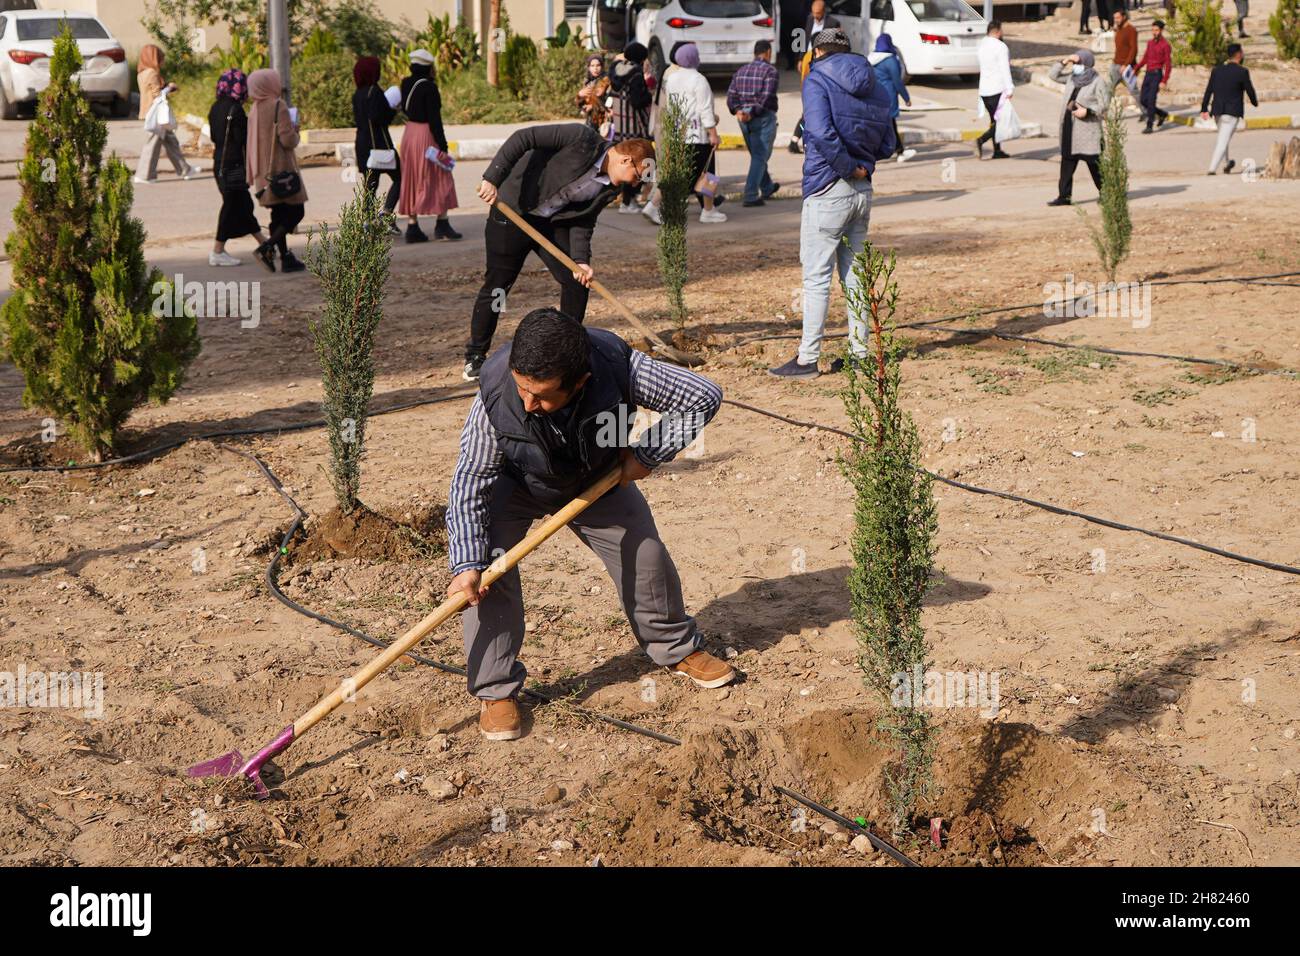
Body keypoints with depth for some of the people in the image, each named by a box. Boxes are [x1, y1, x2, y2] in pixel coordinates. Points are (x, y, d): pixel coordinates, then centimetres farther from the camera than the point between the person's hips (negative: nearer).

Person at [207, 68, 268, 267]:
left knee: (243, 203, 16)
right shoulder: (235, 110, -16)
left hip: (219, 163, 9)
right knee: (232, 205, -1)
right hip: (234, 164, -9)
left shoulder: (215, 108, 9)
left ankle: (263, 243, 26)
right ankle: (218, 252, 1)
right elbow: (242, 139, -18)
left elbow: (214, 137, 14)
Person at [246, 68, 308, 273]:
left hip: (264, 170, 8)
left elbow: (253, 142, 14)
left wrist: (254, 175, 19)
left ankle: (286, 257, 13)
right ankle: (267, 247, -16)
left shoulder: (256, 109, 9)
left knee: (279, 214, 12)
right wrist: (295, 131, 3)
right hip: (282, 169, -7)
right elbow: (288, 139, -19)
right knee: (296, 211, -2)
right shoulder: (279, 106, -14)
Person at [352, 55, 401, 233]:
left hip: (362, 144, 8)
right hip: (379, 142, -8)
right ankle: (386, 214, -13)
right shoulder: (374, 91, -13)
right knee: (399, 178, 2)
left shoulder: (357, 95, 11)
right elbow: (376, 118, -22)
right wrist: (392, 112, -6)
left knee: (370, 185, 10)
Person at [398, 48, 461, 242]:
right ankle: (442, 224, 5)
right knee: (440, 180, 5)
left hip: (409, 133, 7)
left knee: (412, 181, 11)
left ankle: (412, 227, 10)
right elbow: (434, 118, -18)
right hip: (426, 136, -7)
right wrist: (442, 145, -15)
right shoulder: (429, 87, -17)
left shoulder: (406, 83, 3)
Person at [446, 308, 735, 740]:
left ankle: (677, 649, 37)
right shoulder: (495, 393, -40)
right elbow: (470, 479, -28)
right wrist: (466, 564, -32)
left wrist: (647, 455, -25)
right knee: (488, 570, -20)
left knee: (645, 556, 9)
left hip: (598, 478, 2)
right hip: (513, 484, -2)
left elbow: (704, 397, -26)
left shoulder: (617, 366, -39)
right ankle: (495, 690, -3)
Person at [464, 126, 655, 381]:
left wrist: (580, 260, -15)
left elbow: (583, 221, 0)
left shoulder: (612, 187, -4)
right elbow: (523, 138, -26)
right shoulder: (582, 138, -24)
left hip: (553, 224, 7)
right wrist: (493, 178, -32)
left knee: (577, 281, -1)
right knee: (497, 285, 0)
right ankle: (475, 357, 14)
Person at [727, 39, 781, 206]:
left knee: (757, 155, 20)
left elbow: (731, 94, 2)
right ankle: (751, 196, -8)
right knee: (760, 157, -2)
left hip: (744, 120, 7)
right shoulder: (770, 71, -9)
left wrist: (738, 110, -9)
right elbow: (766, 98, -20)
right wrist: (752, 113, -18)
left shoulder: (741, 71, 11)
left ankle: (767, 188, 37)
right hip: (764, 118, -7)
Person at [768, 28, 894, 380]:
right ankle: (860, 353, 18)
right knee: (855, 274, 14)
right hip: (863, 192, 7)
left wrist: (848, 166, -13)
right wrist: (860, 163, 8)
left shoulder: (817, 80, -8)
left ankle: (807, 360, -2)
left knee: (816, 276, -3)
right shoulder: (875, 87, 13)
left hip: (827, 190, -7)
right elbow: (887, 146, 13)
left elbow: (822, 133, -23)